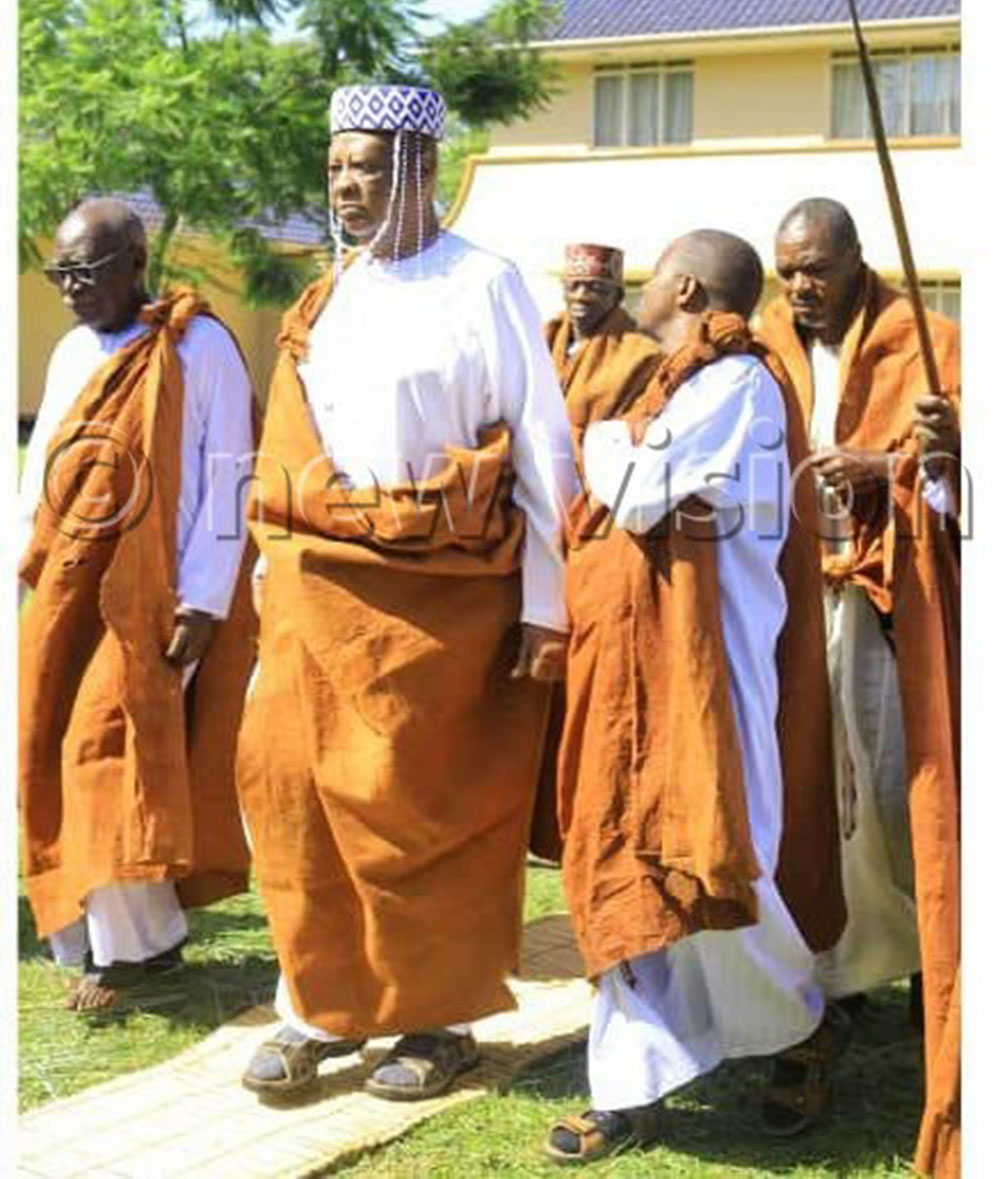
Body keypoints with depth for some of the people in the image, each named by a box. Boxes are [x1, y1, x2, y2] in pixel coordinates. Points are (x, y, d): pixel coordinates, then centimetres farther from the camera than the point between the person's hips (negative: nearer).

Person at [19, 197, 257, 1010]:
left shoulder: (198, 346, -6)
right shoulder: (71, 354, 14)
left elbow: (227, 478, -10)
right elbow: (41, 474, 17)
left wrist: (204, 601, -14)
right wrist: (25, 570, 7)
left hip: (152, 592, -7)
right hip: (67, 592, 7)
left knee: (109, 750, -10)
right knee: (54, 752, 5)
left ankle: (131, 944, 4)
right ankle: (143, 930, 16)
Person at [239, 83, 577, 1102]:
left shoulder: (482, 287, -5)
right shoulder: (329, 298, 14)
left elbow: (541, 451, -7)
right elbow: (291, 444, 15)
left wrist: (545, 607, -10)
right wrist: (275, 560, 9)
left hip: (438, 597, -5)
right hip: (316, 587, 6)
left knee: (425, 811, 3)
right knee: (291, 786, 3)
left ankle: (442, 1017, 20)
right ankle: (319, 1007, 19)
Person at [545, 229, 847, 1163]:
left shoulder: (734, 382, -11)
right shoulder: (691, 384, 19)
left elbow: (639, 498, -18)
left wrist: (606, 441, 0)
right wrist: (622, 449, 4)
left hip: (696, 658, -9)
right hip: (637, 657, 9)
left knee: (696, 862, -6)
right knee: (633, 864, 6)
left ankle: (802, 1029, 19)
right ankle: (631, 1088, 10)